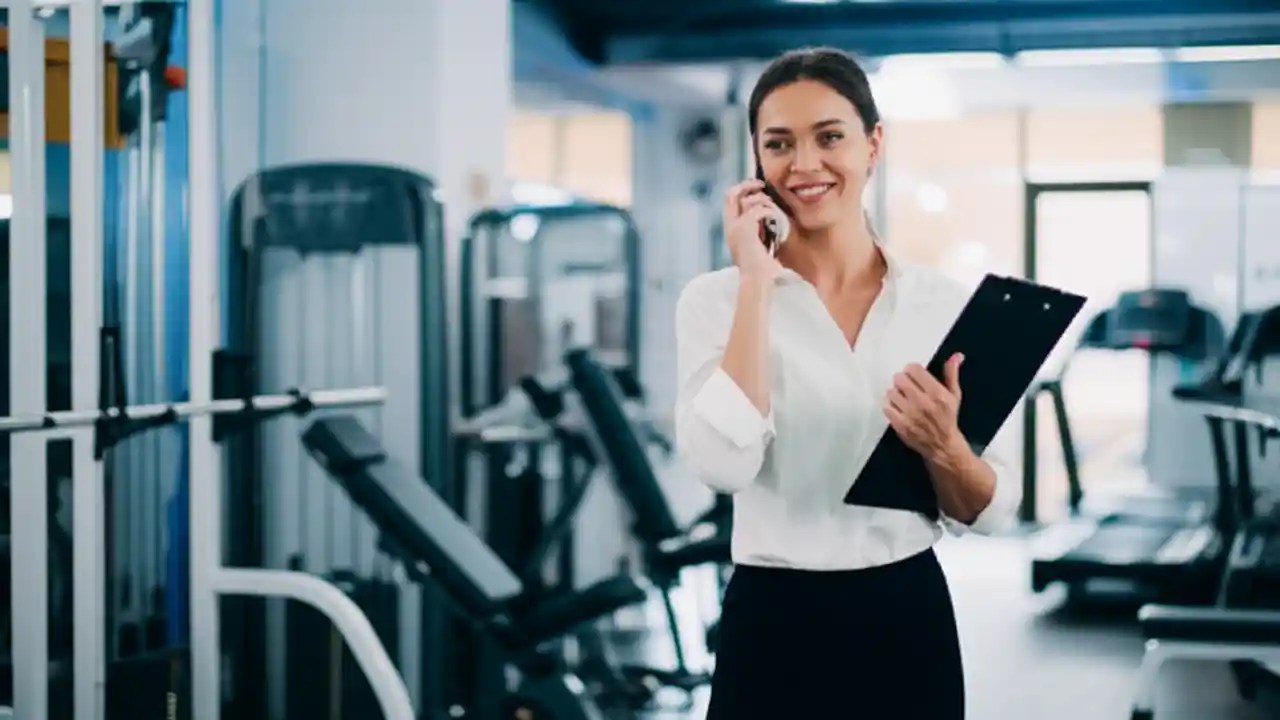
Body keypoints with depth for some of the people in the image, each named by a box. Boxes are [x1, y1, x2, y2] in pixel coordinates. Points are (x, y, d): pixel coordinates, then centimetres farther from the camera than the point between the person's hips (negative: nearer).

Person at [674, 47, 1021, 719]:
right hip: (775, 626, -2)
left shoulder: (945, 302, 0)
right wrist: (756, 283, -18)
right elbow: (724, 465, -22)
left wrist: (944, 449, -18)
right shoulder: (715, 298, -5)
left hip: (909, 621, 2)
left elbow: (990, 512, 2)